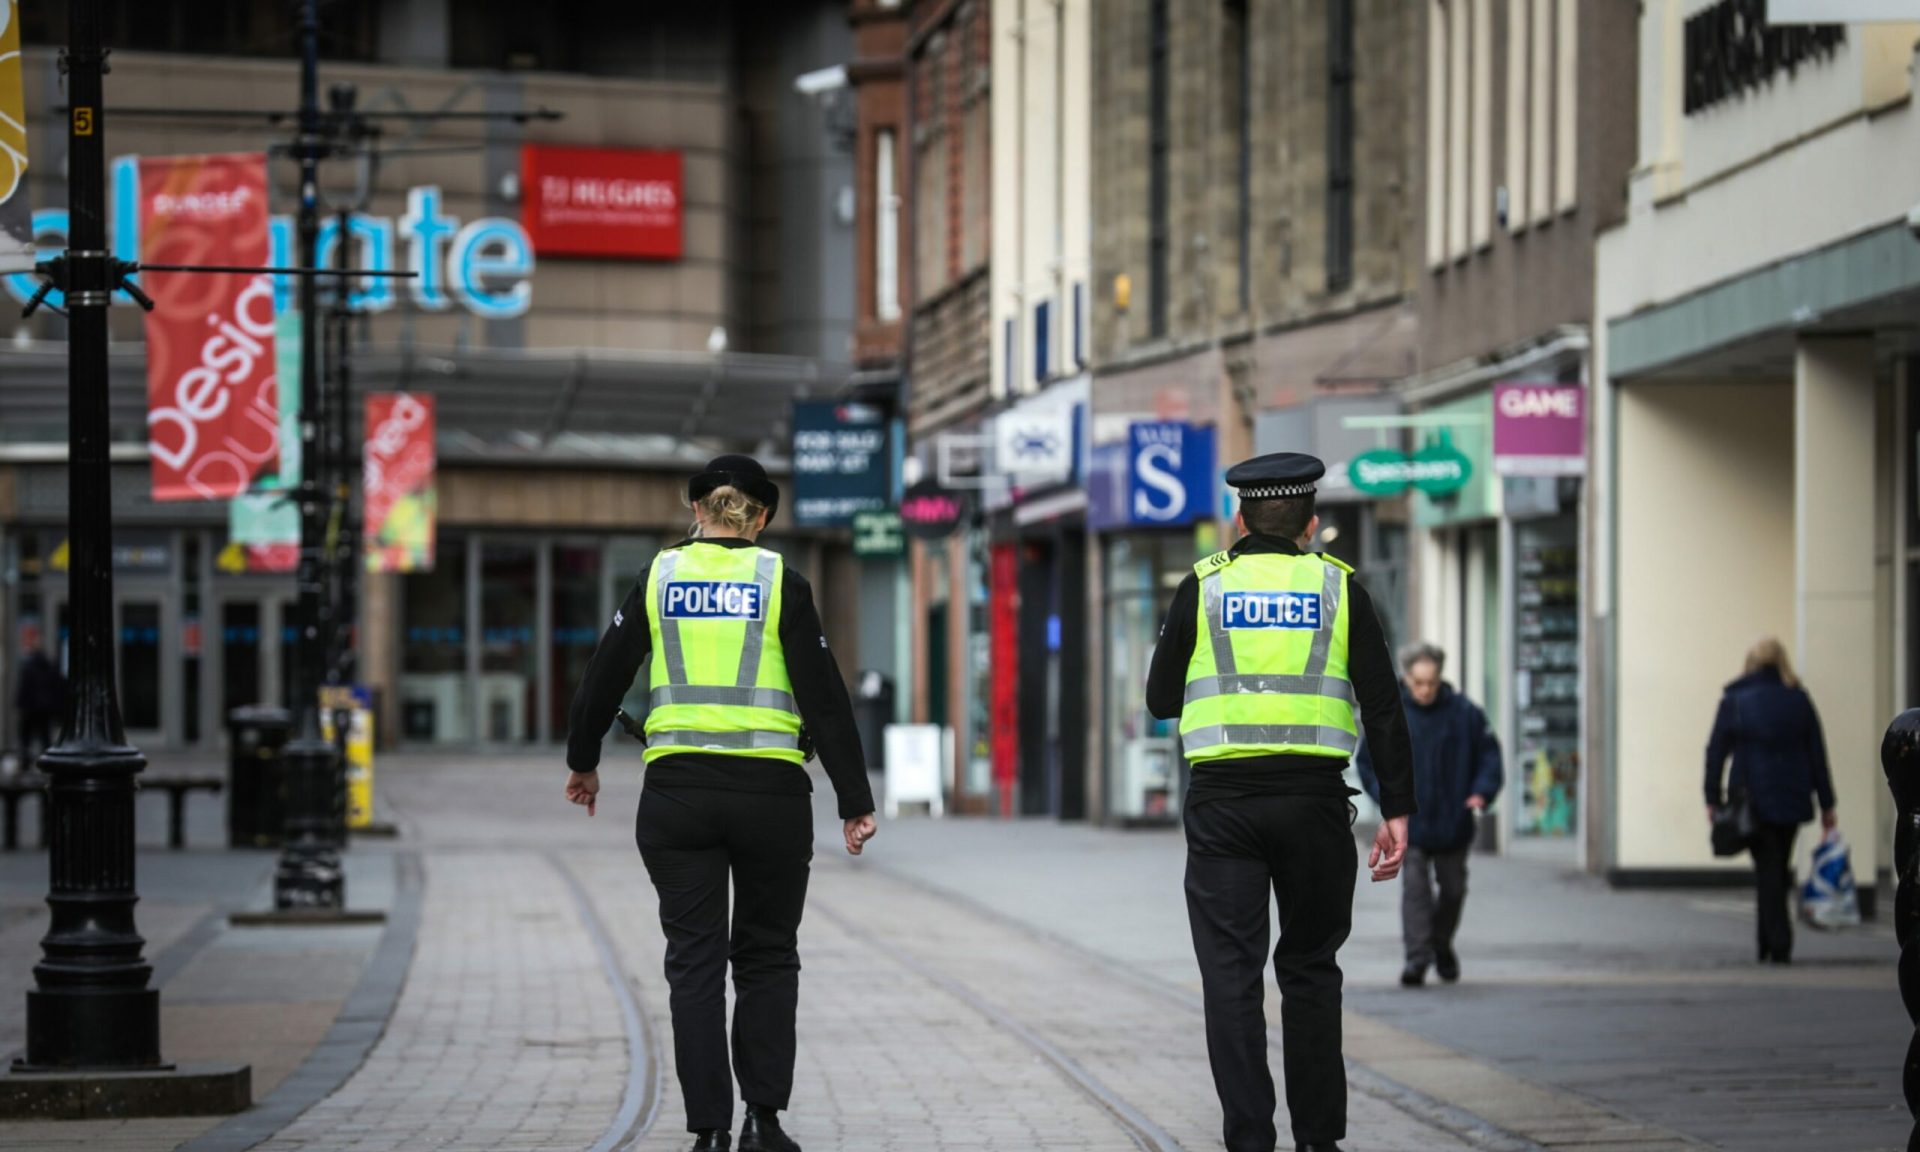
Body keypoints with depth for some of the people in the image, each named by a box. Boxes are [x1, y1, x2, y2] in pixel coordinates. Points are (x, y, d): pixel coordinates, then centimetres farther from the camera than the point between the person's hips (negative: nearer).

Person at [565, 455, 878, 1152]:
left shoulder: (660, 578, 5)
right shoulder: (781, 584, 0)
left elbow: (604, 676, 10)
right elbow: (824, 697, -4)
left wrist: (583, 762, 26)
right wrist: (855, 803, -2)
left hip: (676, 792, 1)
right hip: (771, 791, -1)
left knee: (696, 963, 5)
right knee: (767, 957, 13)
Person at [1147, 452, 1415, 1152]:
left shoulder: (1202, 588, 5)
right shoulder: (1338, 588, 5)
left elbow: (1161, 700, 11)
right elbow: (1383, 707, 1)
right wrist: (1397, 812, 2)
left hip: (1223, 804, -1)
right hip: (1314, 802, 1)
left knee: (1231, 976, 0)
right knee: (1310, 970, 12)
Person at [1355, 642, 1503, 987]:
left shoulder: (1465, 713, -4)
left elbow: (1489, 755, 5)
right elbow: (1366, 762, 5)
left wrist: (1481, 792, -10)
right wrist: (1386, 793, -10)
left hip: (1454, 825, 2)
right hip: (1409, 823, -2)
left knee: (1453, 888, 13)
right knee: (1414, 886, -12)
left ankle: (1442, 945, 36)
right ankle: (1417, 955, -12)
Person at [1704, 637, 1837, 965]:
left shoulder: (1734, 701, -1)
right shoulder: (1799, 701, 4)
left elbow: (1716, 752, -4)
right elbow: (1817, 755, 5)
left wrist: (1713, 800, -1)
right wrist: (1826, 804, 8)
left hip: (1752, 800, -2)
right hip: (1792, 800, 2)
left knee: (1767, 872, 1)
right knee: (1779, 870, 13)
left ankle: (1777, 946, -9)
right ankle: (1771, 944, 16)